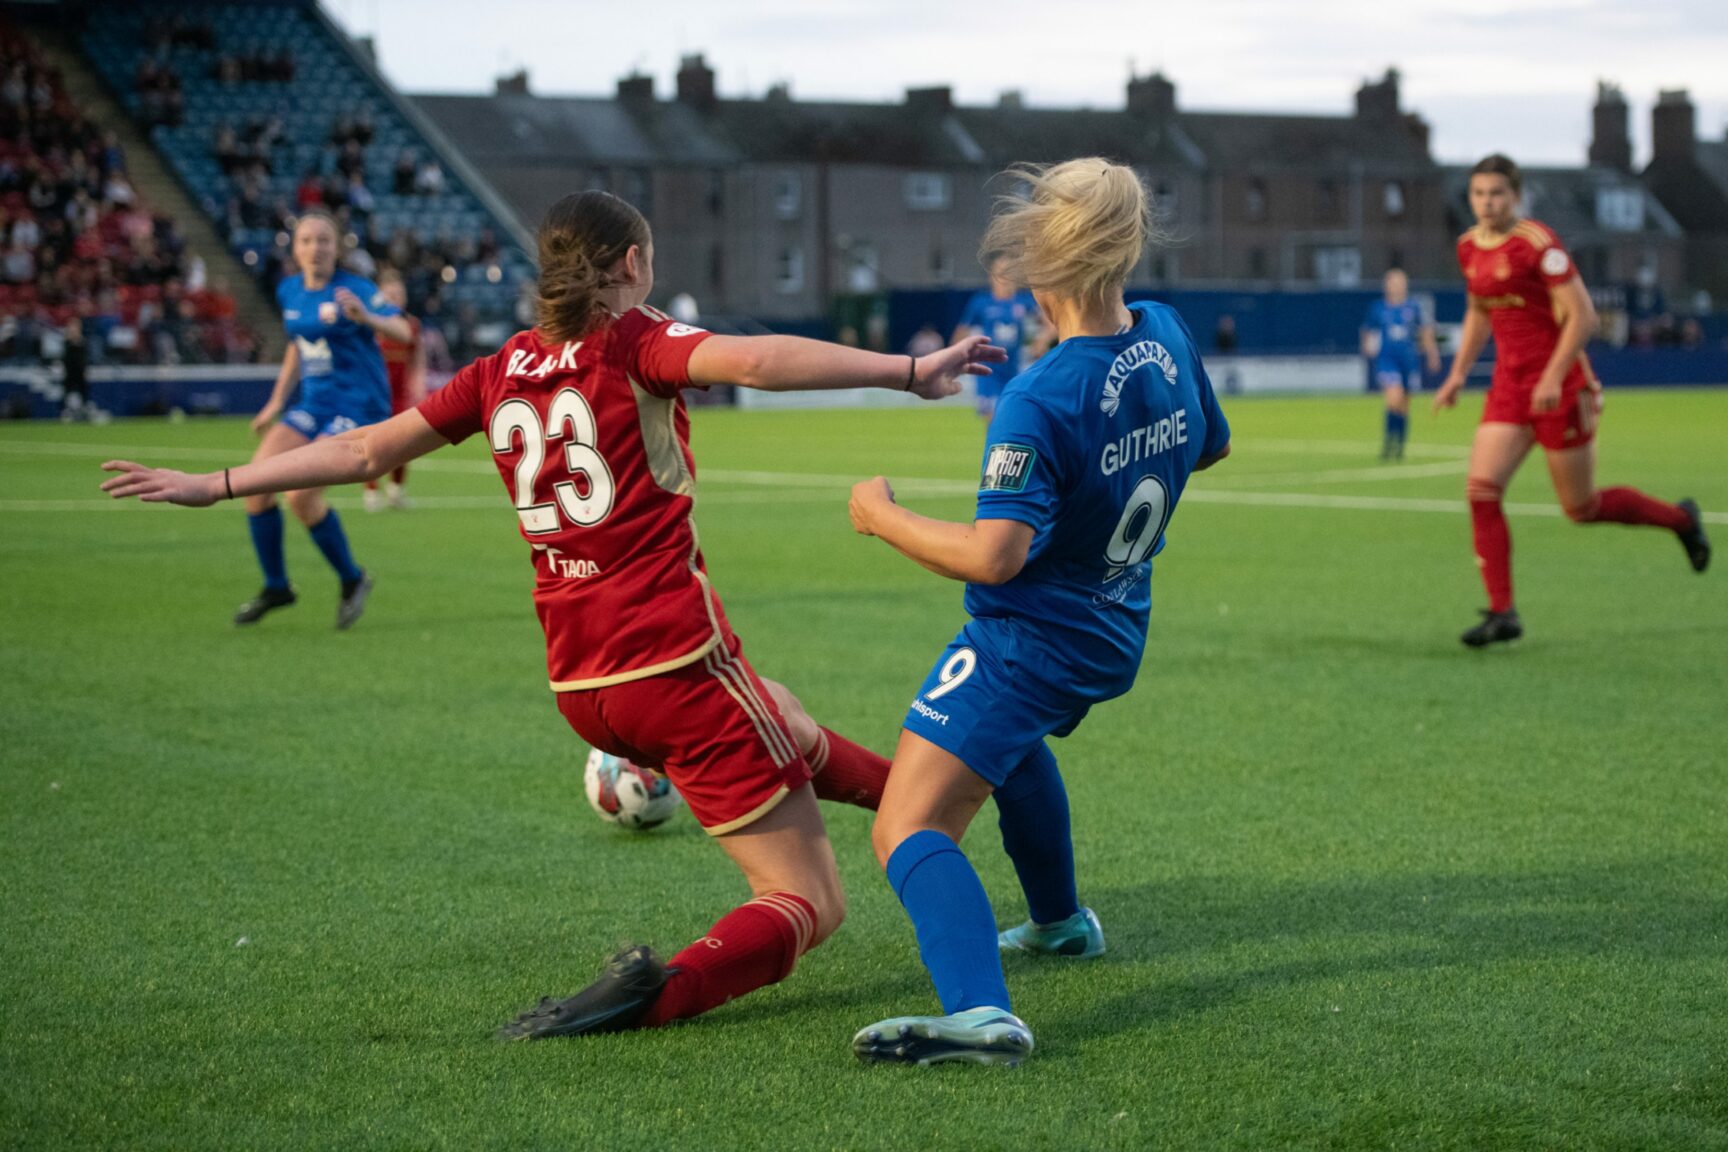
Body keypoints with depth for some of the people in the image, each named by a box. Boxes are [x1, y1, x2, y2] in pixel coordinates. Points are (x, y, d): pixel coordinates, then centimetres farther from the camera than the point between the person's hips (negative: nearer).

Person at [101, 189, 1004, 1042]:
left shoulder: (504, 372, 9)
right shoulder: (634, 343, -6)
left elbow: (363, 451, 12)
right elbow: (754, 360, -26)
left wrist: (214, 485, 22)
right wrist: (909, 371, -28)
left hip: (580, 687, 7)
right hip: (677, 660, -7)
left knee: (785, 724, 36)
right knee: (809, 904, -3)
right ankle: (662, 991, -25)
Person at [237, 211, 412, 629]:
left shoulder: (354, 290, -12)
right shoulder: (289, 291, 9)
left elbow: (402, 332, -26)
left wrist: (366, 318, -46)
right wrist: (277, 402, 22)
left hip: (357, 405, -7)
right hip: (313, 403, 7)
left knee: (301, 495, -19)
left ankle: (352, 580, 4)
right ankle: (275, 587, 9)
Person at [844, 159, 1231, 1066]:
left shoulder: (1039, 403, -28)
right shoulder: (1168, 337, -4)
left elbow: (995, 555, -32)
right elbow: (1209, 445, 14)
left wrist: (883, 517, -17)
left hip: (1028, 641, -9)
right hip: (1114, 634, 9)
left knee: (907, 832, -16)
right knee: (1010, 736, 40)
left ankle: (980, 1011, -39)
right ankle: (1060, 921, 54)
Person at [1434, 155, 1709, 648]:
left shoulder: (1537, 244, -16)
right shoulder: (1469, 247, 7)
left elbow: (1583, 315, -17)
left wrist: (1554, 378, -23)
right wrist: (1459, 373, 13)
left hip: (1559, 386, -7)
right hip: (1509, 383, 7)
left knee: (1582, 508, 3)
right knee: (1481, 489, -10)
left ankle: (1681, 518, 28)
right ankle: (1502, 612, -5)